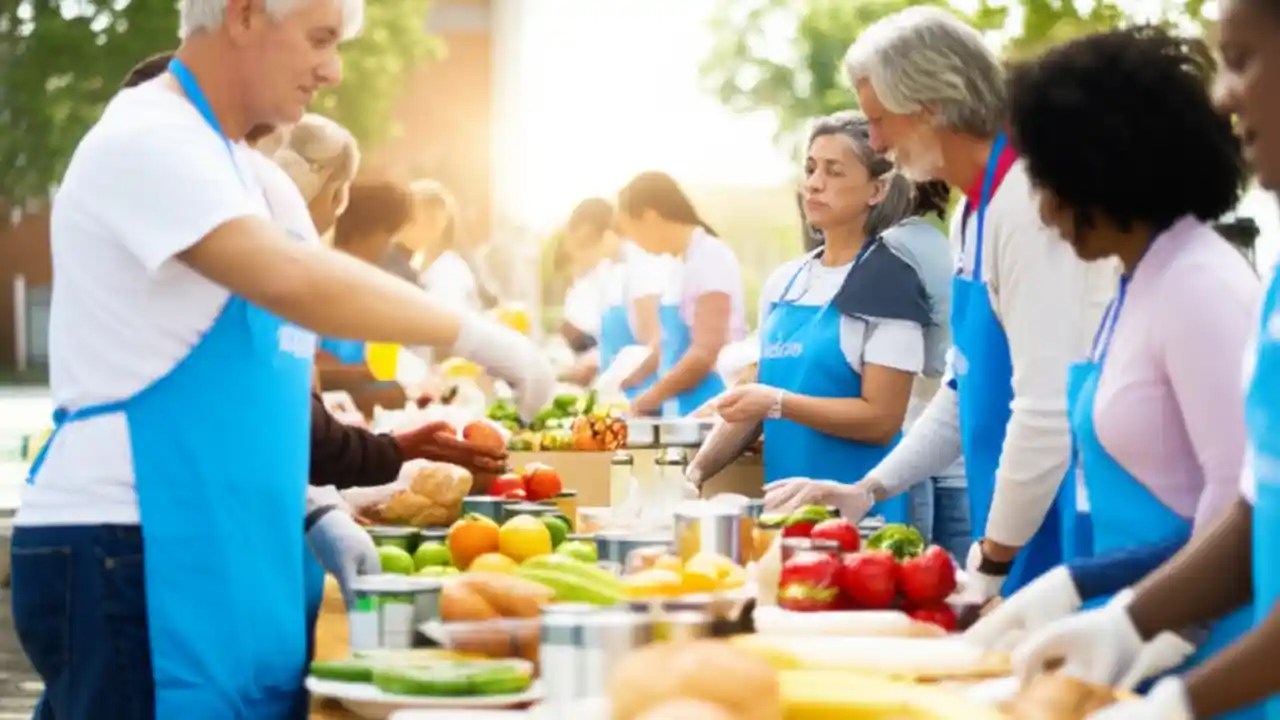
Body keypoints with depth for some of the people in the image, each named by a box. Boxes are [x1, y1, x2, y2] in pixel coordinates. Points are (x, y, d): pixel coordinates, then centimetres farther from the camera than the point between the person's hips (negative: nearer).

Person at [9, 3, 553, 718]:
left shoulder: (226, 161, 17)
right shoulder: (149, 142, -12)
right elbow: (291, 280, -28)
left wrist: (307, 505, 10)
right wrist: (474, 335, -20)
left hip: (206, 552, 9)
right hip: (127, 552, -9)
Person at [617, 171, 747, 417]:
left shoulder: (710, 256, -13)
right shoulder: (686, 261, 14)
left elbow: (706, 352, -19)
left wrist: (653, 396, -11)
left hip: (706, 405, -8)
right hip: (684, 406, 8)